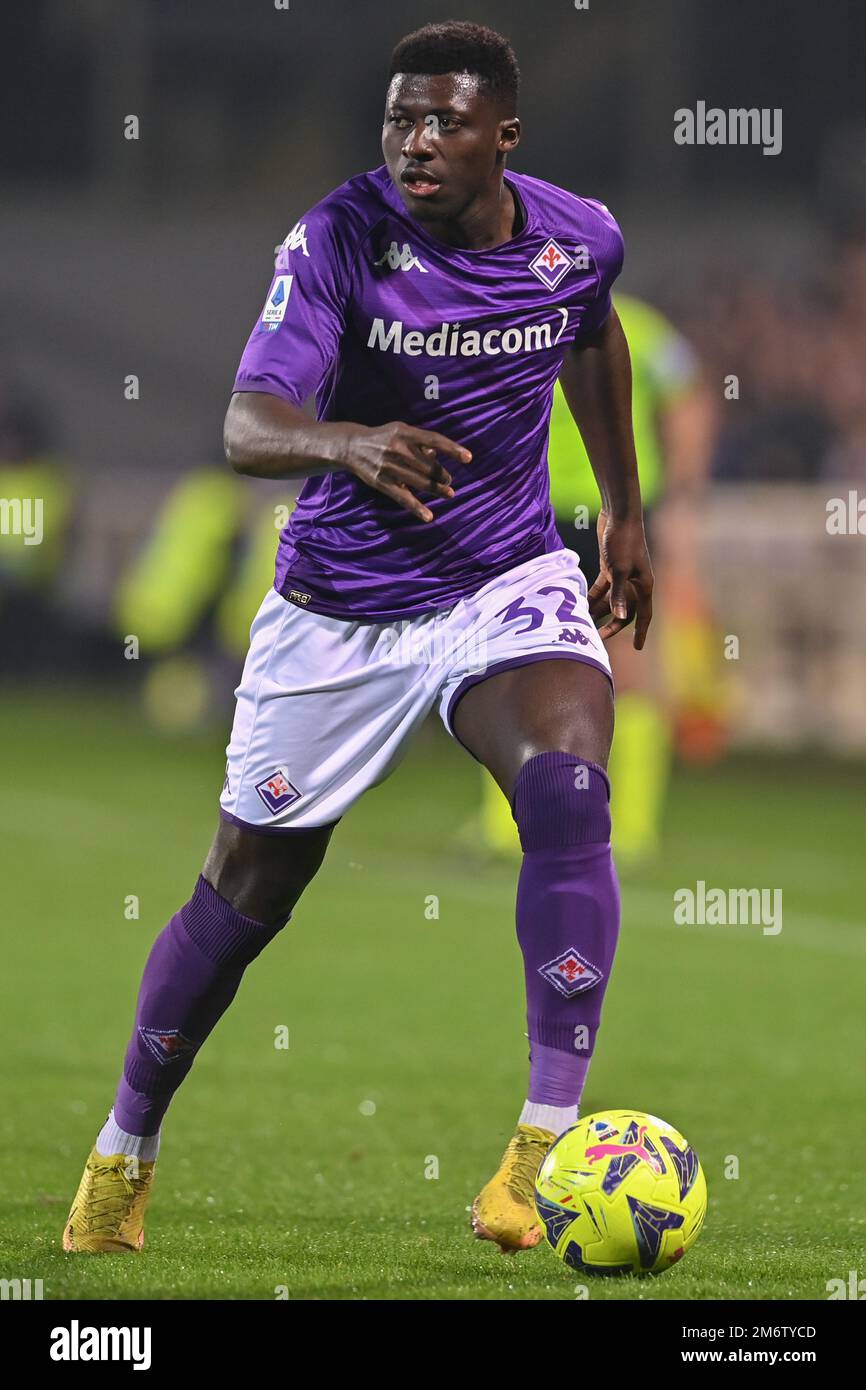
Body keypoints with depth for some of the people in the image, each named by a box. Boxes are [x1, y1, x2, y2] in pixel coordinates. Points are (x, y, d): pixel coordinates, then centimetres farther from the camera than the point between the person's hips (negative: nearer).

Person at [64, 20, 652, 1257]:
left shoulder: (581, 237, -8)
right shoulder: (338, 240, -21)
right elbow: (246, 427, -33)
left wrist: (625, 509, 23)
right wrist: (348, 440, -55)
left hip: (507, 583, 2)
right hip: (340, 607, -2)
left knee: (569, 794, -27)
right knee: (247, 889, 7)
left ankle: (548, 1144, -26)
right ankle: (123, 1153, 29)